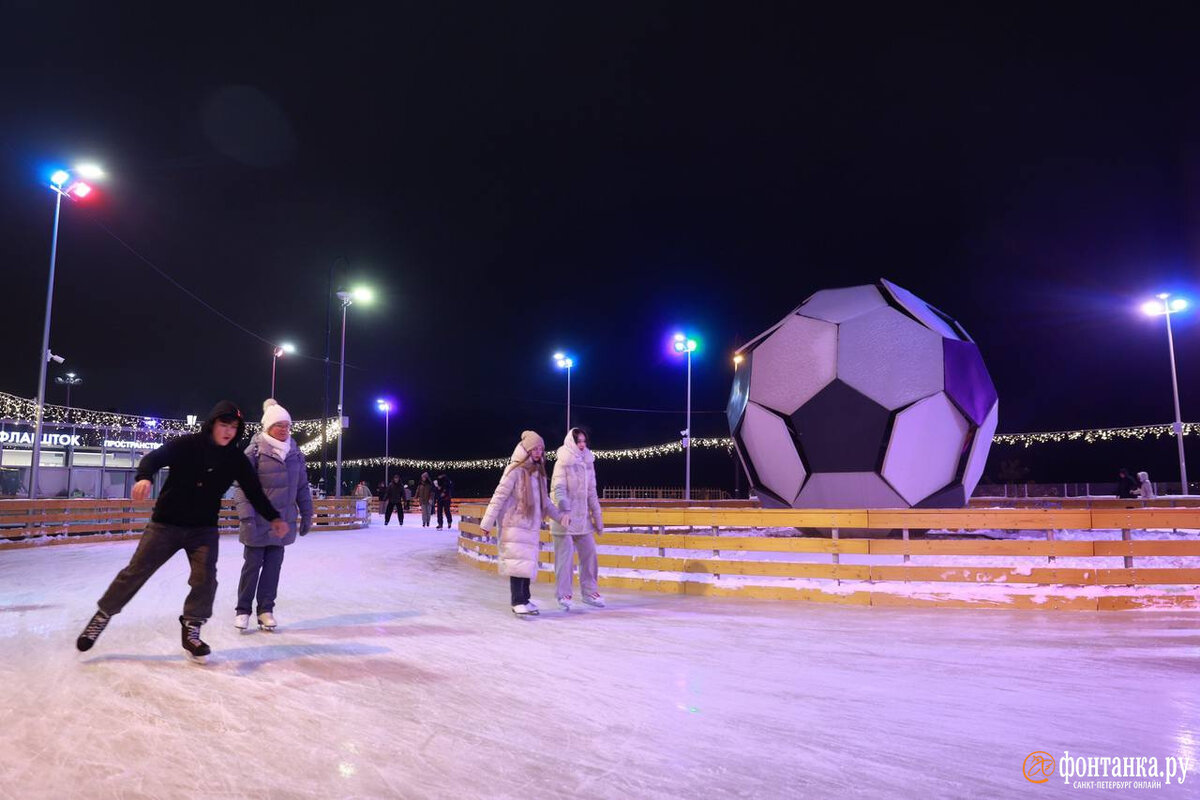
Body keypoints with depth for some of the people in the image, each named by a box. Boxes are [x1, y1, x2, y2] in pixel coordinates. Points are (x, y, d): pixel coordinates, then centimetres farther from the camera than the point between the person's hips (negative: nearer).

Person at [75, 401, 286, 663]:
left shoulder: (236, 459, -5)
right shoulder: (187, 445, -14)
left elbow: (254, 491, 1)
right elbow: (155, 457, -25)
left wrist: (273, 517, -6)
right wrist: (145, 477, -48)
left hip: (204, 528, 2)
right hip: (166, 524, -2)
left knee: (205, 578, -10)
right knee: (135, 572, 2)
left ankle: (191, 631, 7)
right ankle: (102, 615, 25)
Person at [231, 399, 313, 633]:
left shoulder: (294, 452, 5)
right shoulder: (255, 451, -9)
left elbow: (302, 485, 11)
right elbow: (242, 485, -11)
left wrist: (306, 514, 12)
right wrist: (246, 516, -19)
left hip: (283, 520, 4)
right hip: (258, 520, -4)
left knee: (274, 565, 9)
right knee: (253, 564, 5)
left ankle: (266, 609, 21)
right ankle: (243, 609, 21)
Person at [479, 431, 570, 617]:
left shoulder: (538, 472, 12)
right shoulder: (515, 470, -11)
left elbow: (545, 501, 20)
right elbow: (499, 497, -12)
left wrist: (560, 516, 11)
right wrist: (487, 523, -13)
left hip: (532, 526, 7)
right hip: (515, 525, -7)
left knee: (528, 563, 10)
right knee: (518, 562, -7)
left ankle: (524, 599, 20)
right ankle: (518, 602, 2)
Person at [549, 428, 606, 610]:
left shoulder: (587, 462, 10)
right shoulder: (563, 463, -7)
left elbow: (592, 492, 14)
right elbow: (559, 489, -16)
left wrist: (598, 516, 13)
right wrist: (563, 508, -31)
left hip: (583, 517, 6)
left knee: (589, 553, 8)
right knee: (565, 557, -2)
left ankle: (589, 591, 21)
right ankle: (563, 595, 8)